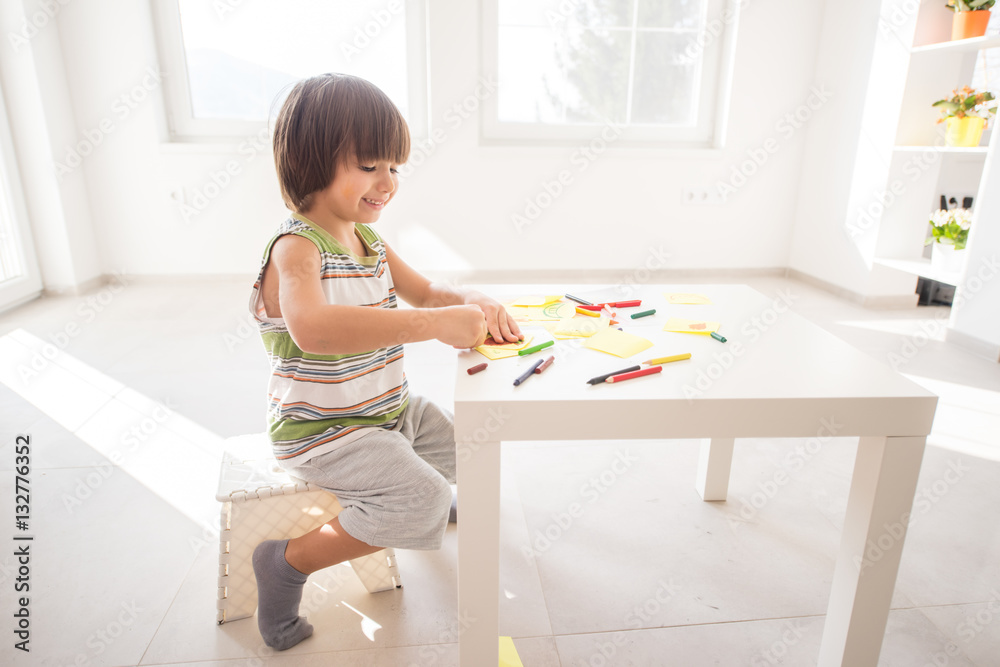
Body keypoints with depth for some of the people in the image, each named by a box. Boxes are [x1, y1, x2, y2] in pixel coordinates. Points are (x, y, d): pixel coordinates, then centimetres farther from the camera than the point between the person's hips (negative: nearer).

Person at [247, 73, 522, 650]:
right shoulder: (297, 247, -24)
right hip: (321, 430, -9)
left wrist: (474, 304, -10)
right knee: (424, 504, -24)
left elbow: (424, 292, 13)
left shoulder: (369, 240, 4)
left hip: (388, 409, 9)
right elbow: (311, 328, -44)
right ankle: (289, 561, -4)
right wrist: (436, 325, -46)